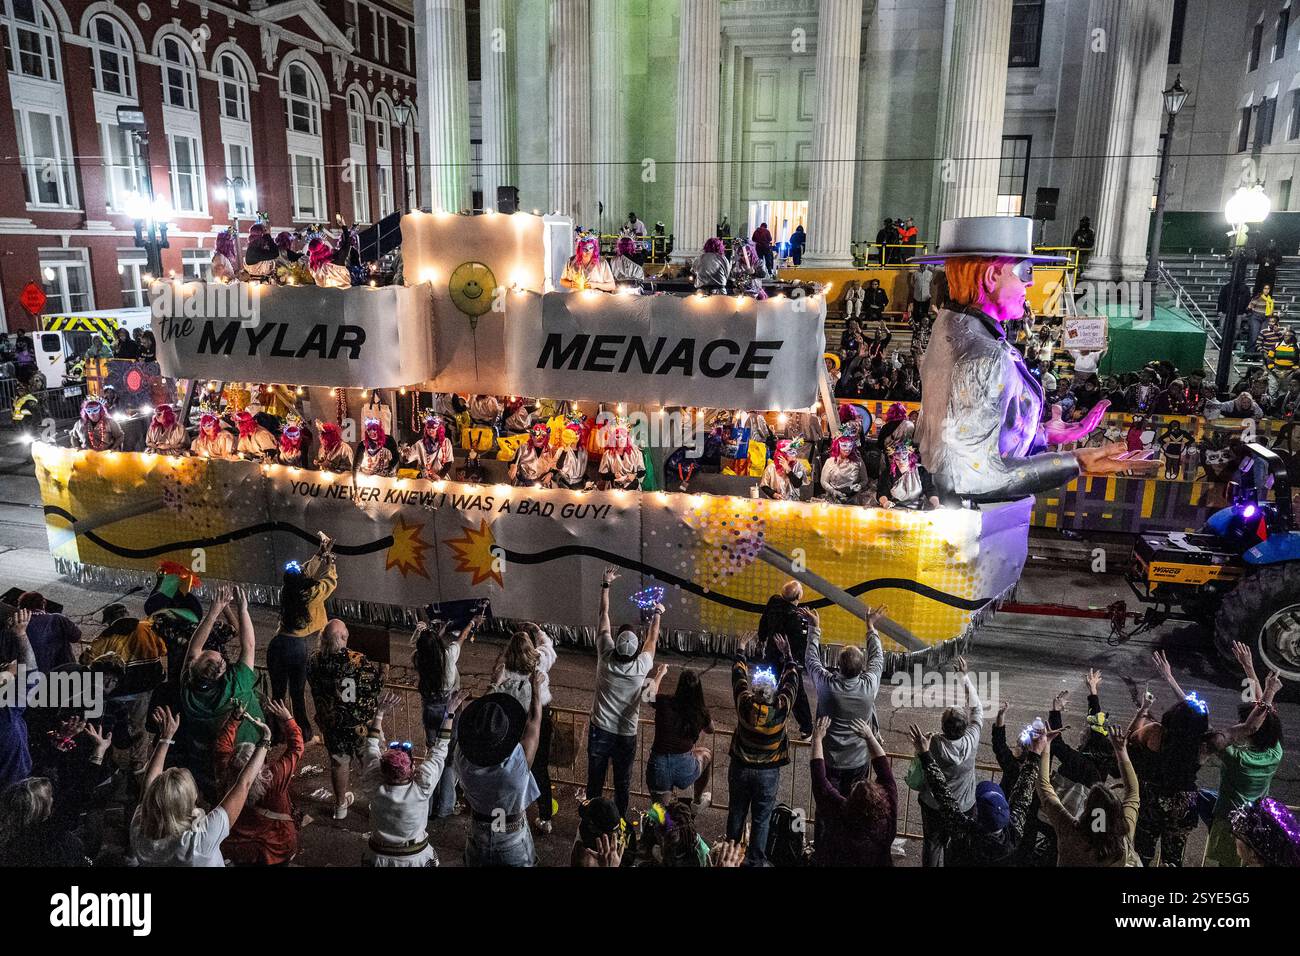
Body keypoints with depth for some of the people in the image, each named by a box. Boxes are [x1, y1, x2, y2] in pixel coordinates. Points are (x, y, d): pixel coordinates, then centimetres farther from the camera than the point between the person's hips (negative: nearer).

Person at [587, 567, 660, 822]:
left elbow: (604, 615, -2)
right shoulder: (641, 667, -14)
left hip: (599, 731, 1)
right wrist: (657, 614, 24)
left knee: (594, 782, 12)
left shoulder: (606, 658, -13)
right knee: (622, 786, 14)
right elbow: (652, 639, 7)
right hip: (626, 736, -1)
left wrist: (606, 585, 7)